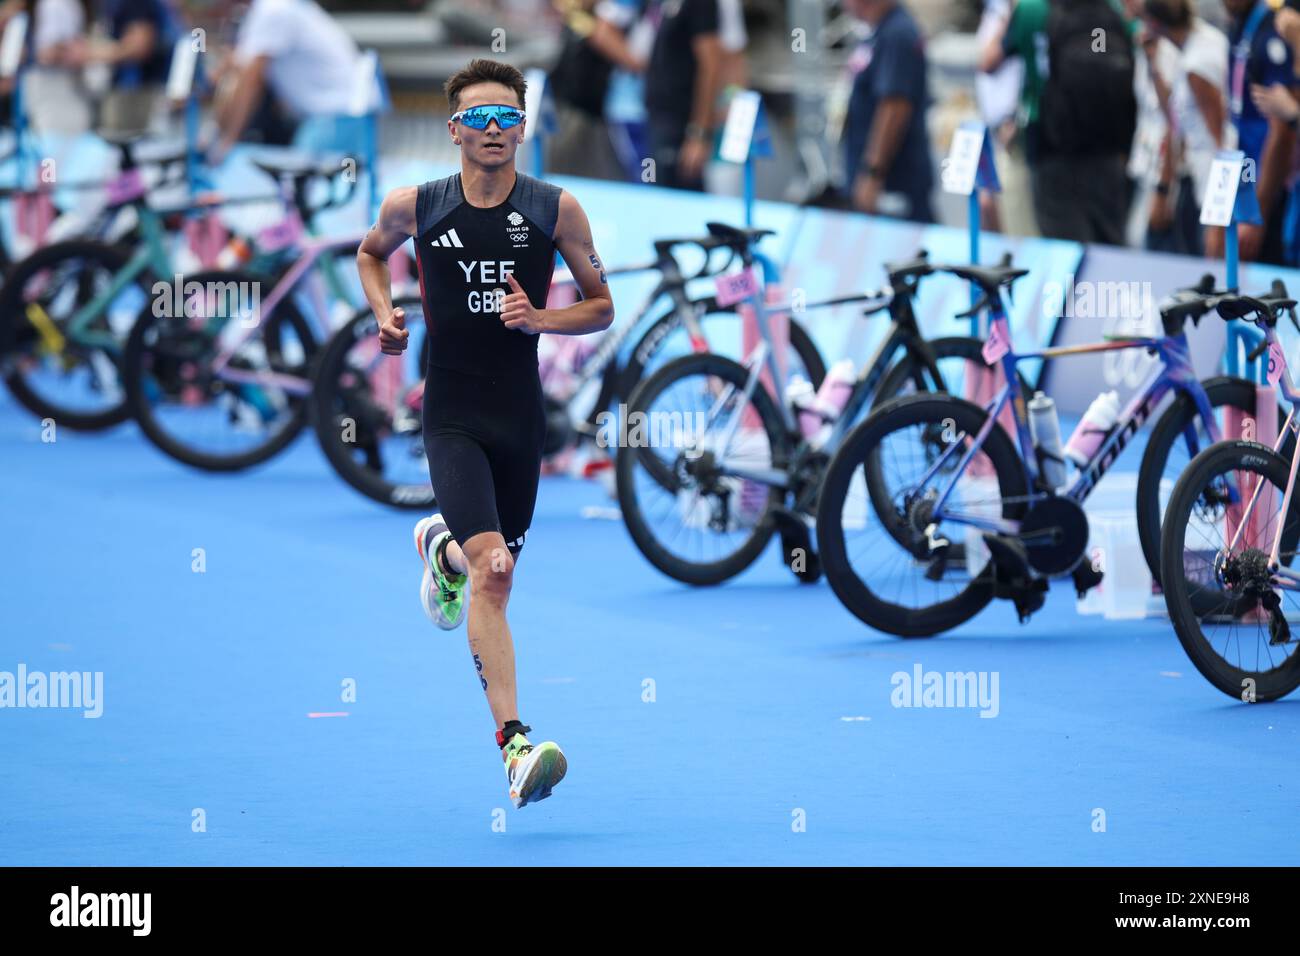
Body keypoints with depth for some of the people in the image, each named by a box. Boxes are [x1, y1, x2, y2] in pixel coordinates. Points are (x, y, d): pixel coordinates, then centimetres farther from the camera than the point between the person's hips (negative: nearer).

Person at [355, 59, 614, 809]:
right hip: (452, 416, -3)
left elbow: (602, 307, 6)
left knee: (497, 576, 16)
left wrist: (538, 318, -13)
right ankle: (515, 745, -23)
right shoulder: (414, 208, -2)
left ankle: (443, 549, 53)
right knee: (491, 571, -21)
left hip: (520, 415, 3)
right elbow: (372, 252, 21)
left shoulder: (557, 210, -3)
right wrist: (385, 311, 3)